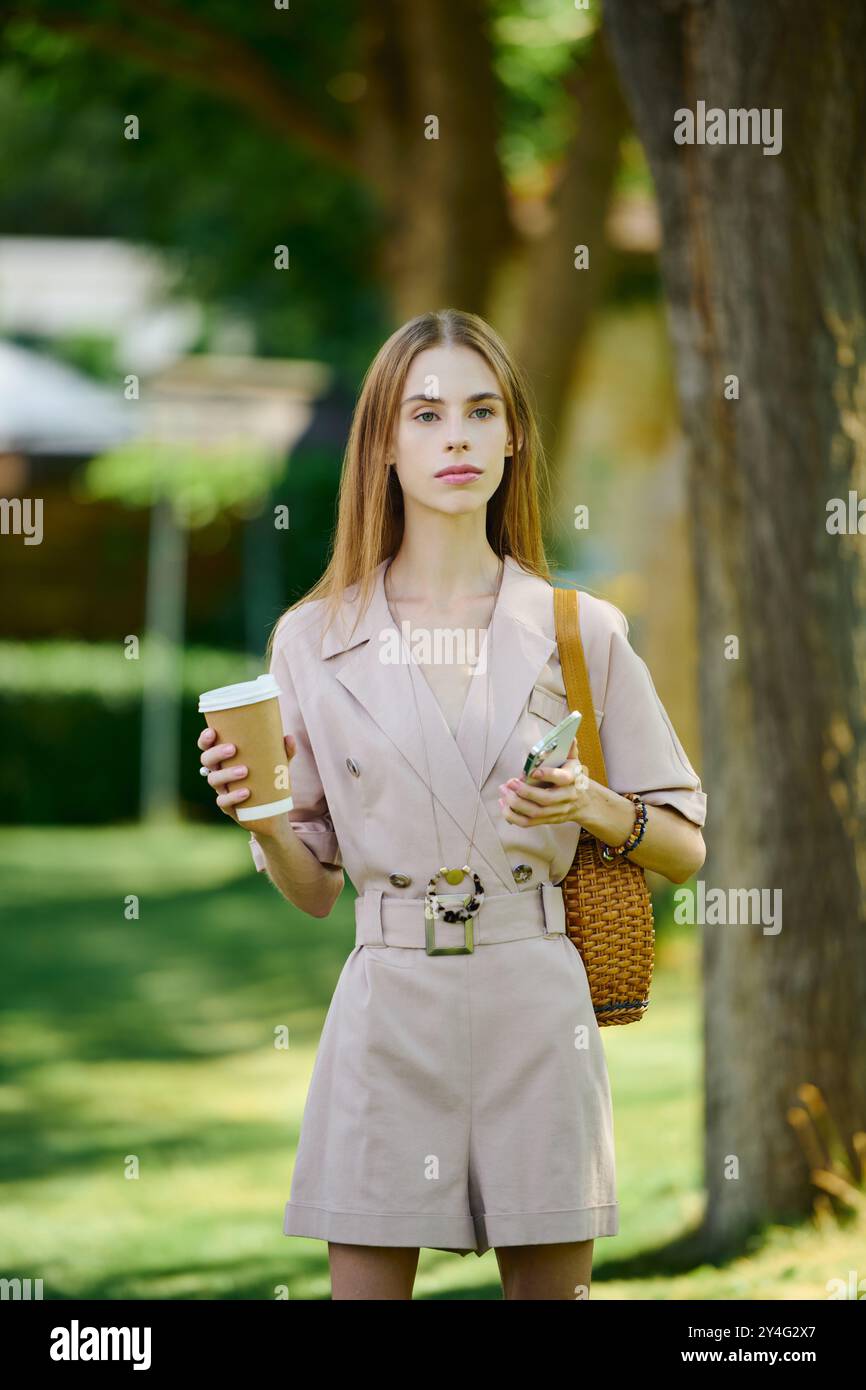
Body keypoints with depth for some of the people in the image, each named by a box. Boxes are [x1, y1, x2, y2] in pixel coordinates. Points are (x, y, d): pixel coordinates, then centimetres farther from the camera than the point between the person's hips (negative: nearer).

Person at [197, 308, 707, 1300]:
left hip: (538, 1004, 0)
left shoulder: (583, 632, 5)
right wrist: (261, 817, -11)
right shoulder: (312, 640, 4)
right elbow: (312, 885, 9)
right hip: (388, 1006, 0)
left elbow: (685, 847, 10)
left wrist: (591, 808, -8)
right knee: (365, 1282, 0)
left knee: (550, 1283, 5)